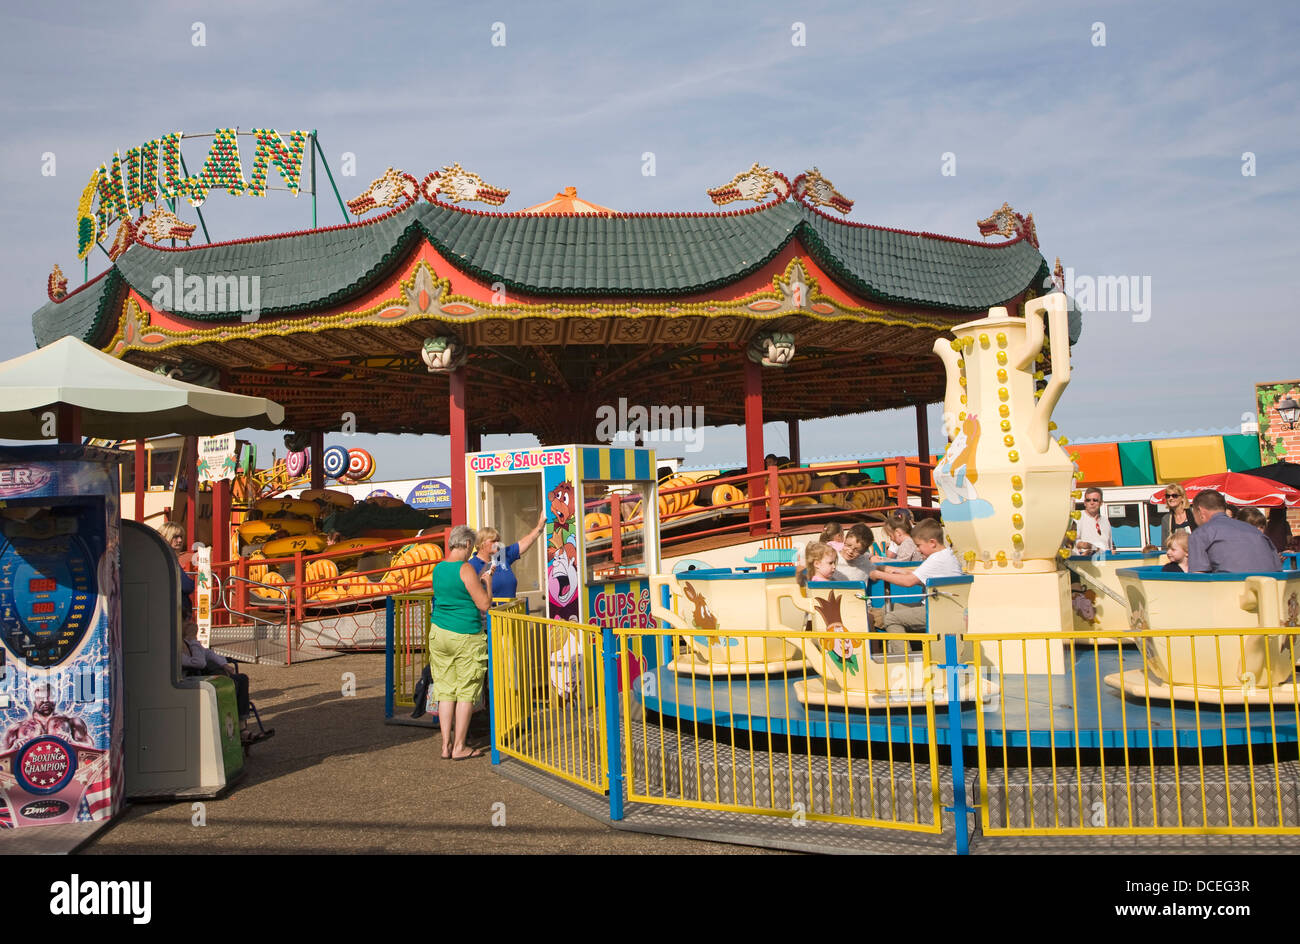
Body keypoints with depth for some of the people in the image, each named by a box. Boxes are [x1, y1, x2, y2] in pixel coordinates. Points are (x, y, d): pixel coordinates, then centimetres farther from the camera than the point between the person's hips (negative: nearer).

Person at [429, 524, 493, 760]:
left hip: (439, 633, 7)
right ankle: (459, 747, 9)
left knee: (446, 691, 10)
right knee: (466, 692, 4)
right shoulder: (465, 569, -14)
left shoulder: (438, 568, 8)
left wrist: (479, 580, 26)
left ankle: (446, 745, 13)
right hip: (465, 636, -7)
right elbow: (484, 604, -13)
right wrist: (488, 579, 1)